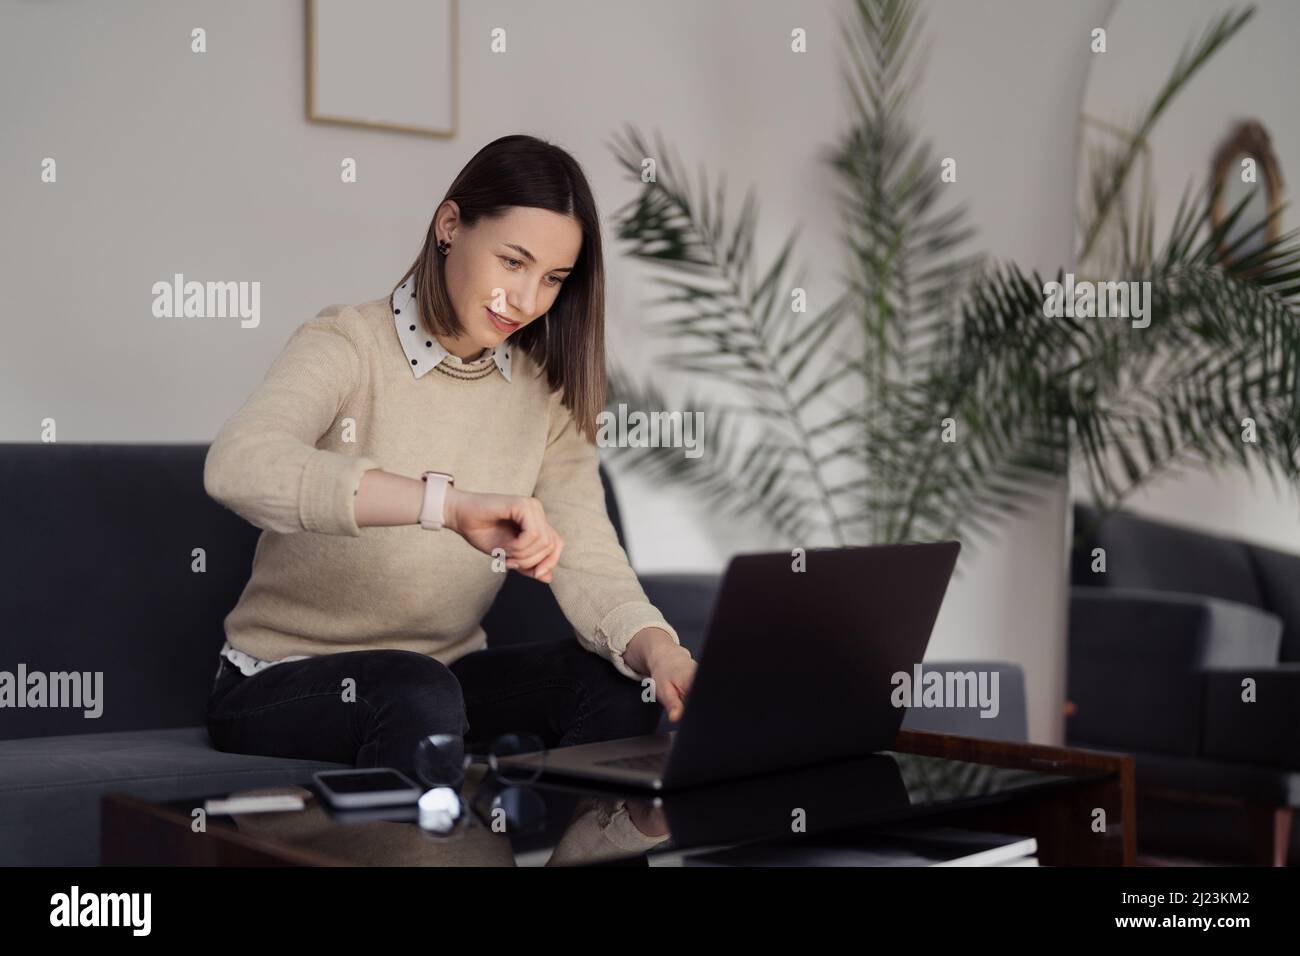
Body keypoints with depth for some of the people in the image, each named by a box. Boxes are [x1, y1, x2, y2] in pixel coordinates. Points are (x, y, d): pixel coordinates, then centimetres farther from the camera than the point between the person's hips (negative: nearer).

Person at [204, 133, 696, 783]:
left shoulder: (548, 393, 2)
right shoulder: (347, 345, -14)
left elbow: (587, 561, -10)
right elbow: (236, 466, -36)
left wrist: (657, 649, -33)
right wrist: (451, 502, -48)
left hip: (445, 674, 5)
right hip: (283, 682, -5)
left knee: (620, 681, -20)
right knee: (417, 694, -36)